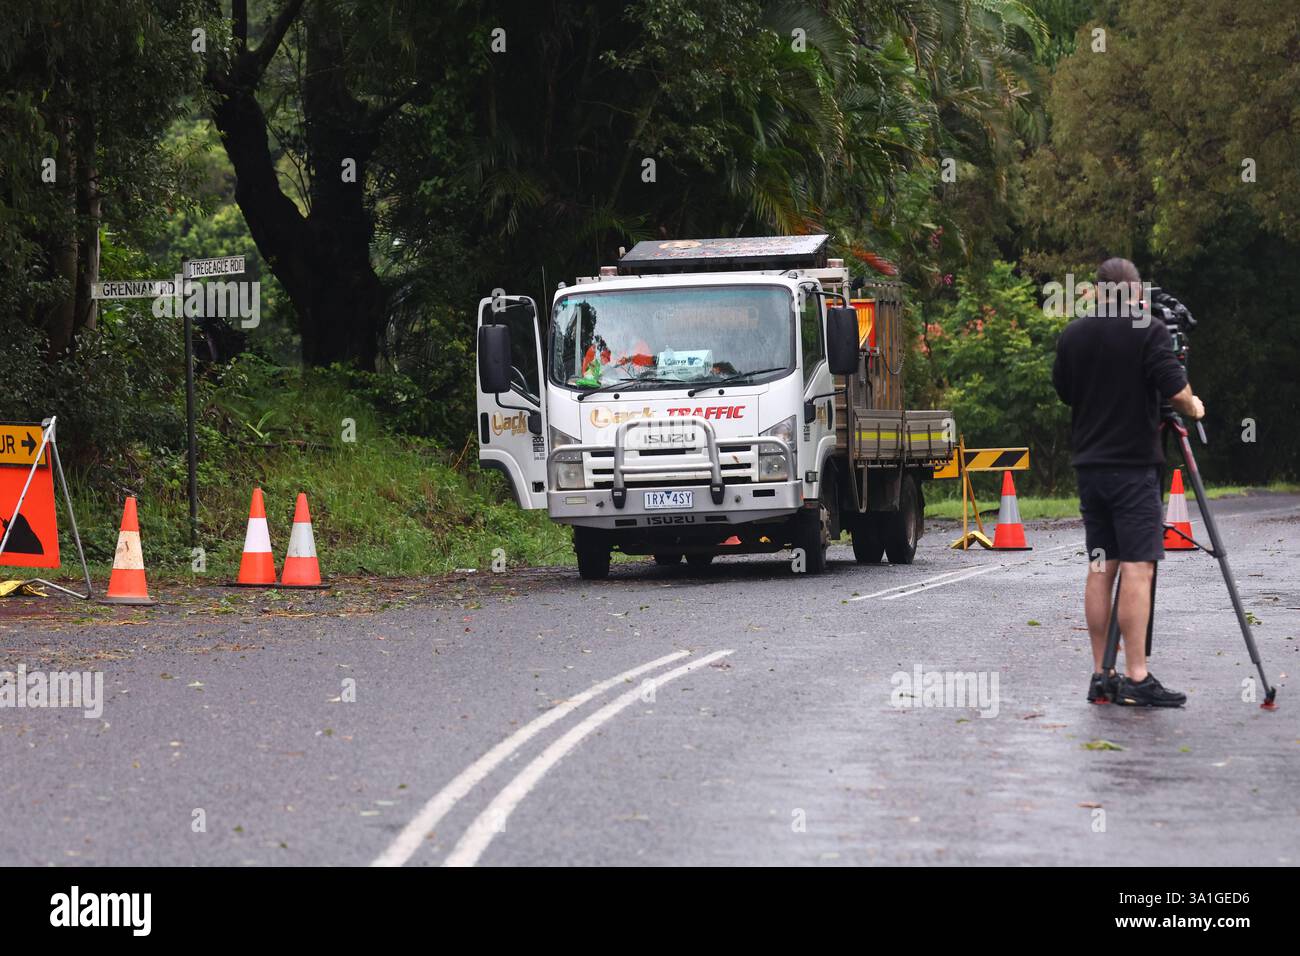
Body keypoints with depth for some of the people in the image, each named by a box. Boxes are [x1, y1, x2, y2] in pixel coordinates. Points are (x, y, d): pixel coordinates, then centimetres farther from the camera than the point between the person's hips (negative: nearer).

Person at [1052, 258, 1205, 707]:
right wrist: (1193, 409, 6)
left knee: (1101, 569, 9)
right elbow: (1175, 390, -14)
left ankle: (1101, 675, 9)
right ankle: (1137, 678, -14)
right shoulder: (1148, 331, -9)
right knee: (1137, 568, -9)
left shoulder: (1072, 336, 8)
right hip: (1134, 465, -6)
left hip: (1089, 464, 6)